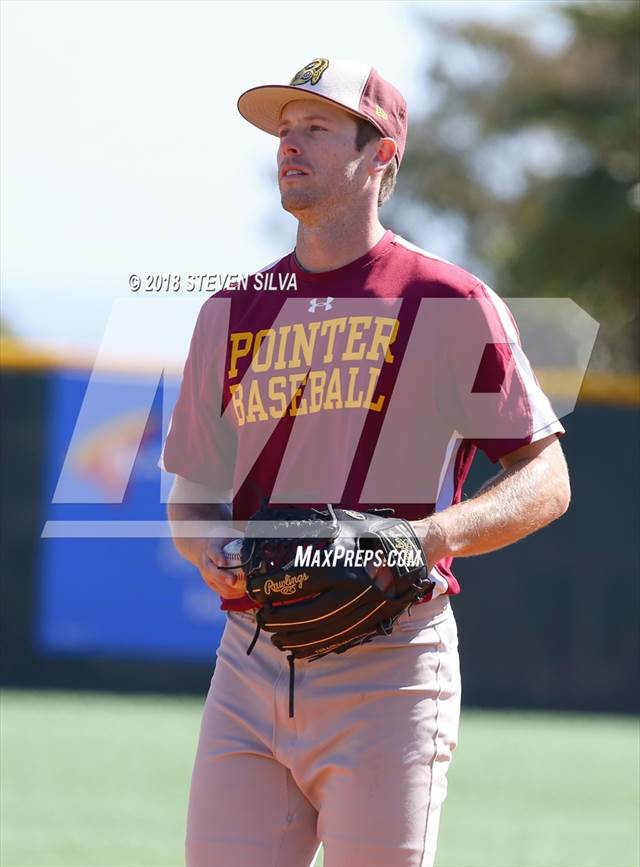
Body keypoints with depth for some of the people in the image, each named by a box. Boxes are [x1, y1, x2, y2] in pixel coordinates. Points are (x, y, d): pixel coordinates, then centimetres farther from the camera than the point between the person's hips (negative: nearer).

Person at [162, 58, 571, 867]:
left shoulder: (453, 305, 1)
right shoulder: (232, 314, 15)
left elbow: (547, 481, 2)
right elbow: (193, 493, 19)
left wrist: (434, 534, -16)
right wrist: (211, 550, -5)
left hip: (388, 670, -4)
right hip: (250, 657, 4)